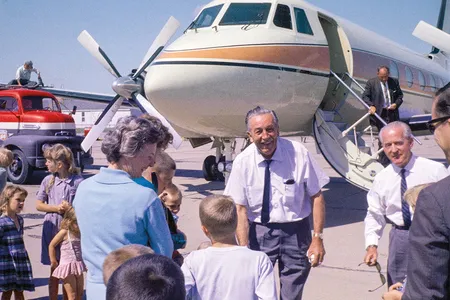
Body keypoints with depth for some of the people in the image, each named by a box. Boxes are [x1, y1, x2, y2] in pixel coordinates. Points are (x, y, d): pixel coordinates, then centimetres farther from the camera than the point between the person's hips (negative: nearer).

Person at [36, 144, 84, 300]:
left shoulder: (78, 181, -8)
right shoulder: (48, 180, 1)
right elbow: (39, 205, 5)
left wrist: (70, 208, -20)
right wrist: (56, 208, -11)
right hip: (52, 229, 2)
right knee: (54, 271, 10)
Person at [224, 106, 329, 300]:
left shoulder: (299, 153, -12)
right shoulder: (243, 162, -10)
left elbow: (316, 196, -6)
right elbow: (240, 209, -8)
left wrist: (318, 238, -10)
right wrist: (244, 250, -14)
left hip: (296, 231, 0)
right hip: (259, 232, 1)